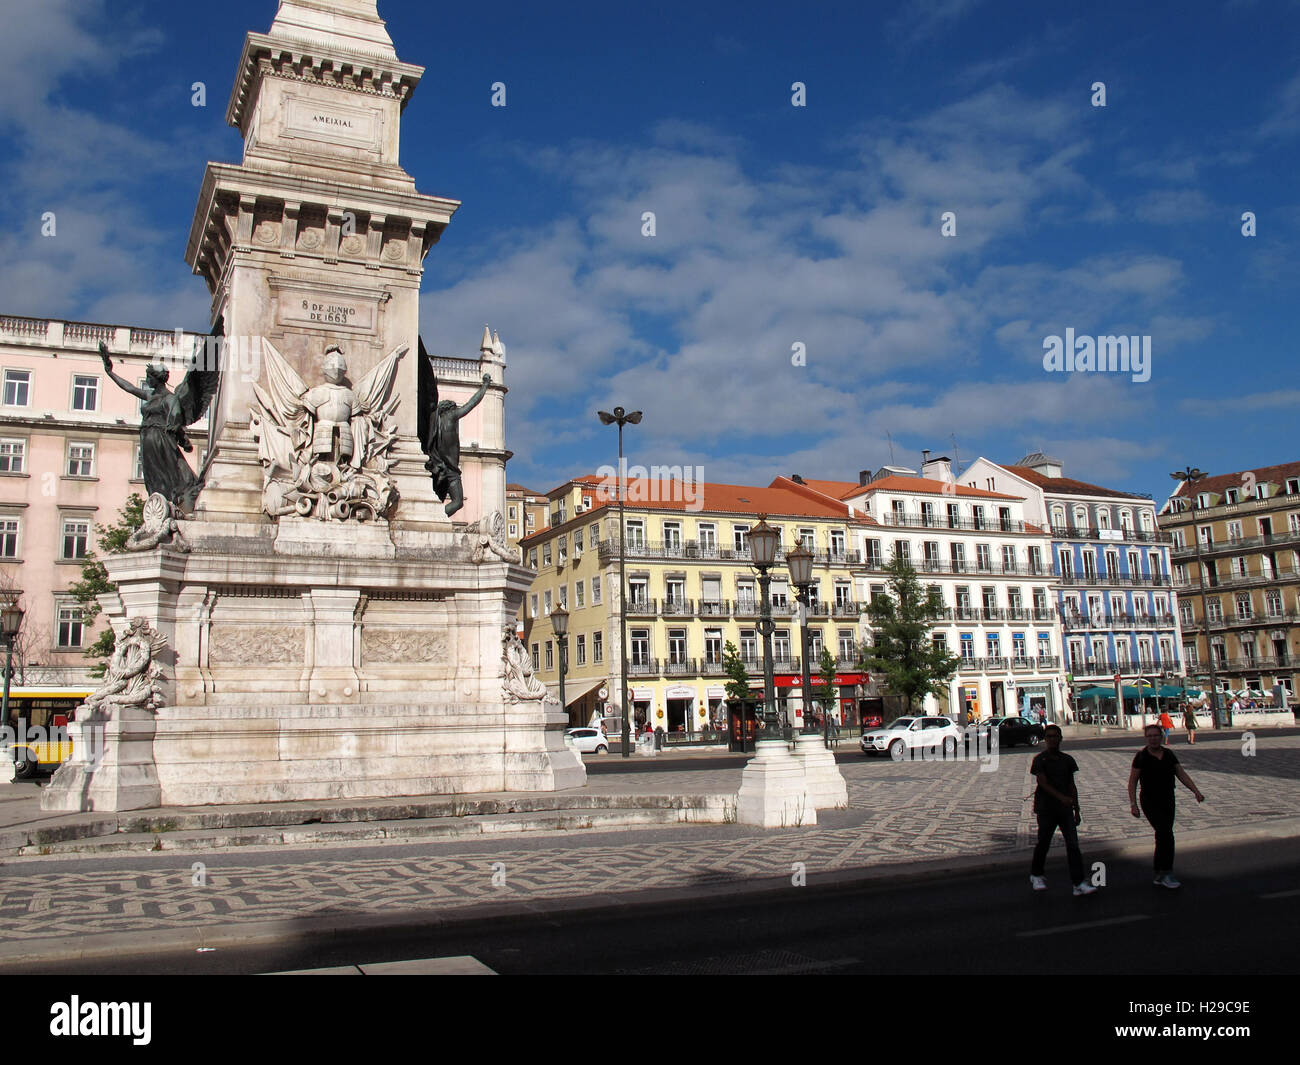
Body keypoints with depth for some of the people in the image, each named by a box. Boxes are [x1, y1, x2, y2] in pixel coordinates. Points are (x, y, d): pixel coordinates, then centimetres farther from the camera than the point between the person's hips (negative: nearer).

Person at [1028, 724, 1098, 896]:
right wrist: (1061, 797, -30)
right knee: (1043, 843, 6)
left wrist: (1076, 810, 12)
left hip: (1065, 808, 3)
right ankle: (1036, 876, 27)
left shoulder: (1067, 760, 8)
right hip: (1046, 809, -3)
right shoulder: (1040, 760, -5)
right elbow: (1043, 783, -15)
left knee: (1073, 844, -5)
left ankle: (1079, 883, -6)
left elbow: (1072, 786, 13)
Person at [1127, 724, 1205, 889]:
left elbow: (1182, 774, 8)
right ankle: (1167, 874, -12)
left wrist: (1196, 791, -5)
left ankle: (1159, 876, 20)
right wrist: (1133, 804, -13)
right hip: (1150, 803, -5)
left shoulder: (1169, 754, 6)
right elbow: (1132, 781, -6)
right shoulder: (1141, 757, -8)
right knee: (1166, 834, -17)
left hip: (1168, 802, 5)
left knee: (1162, 837, 9)